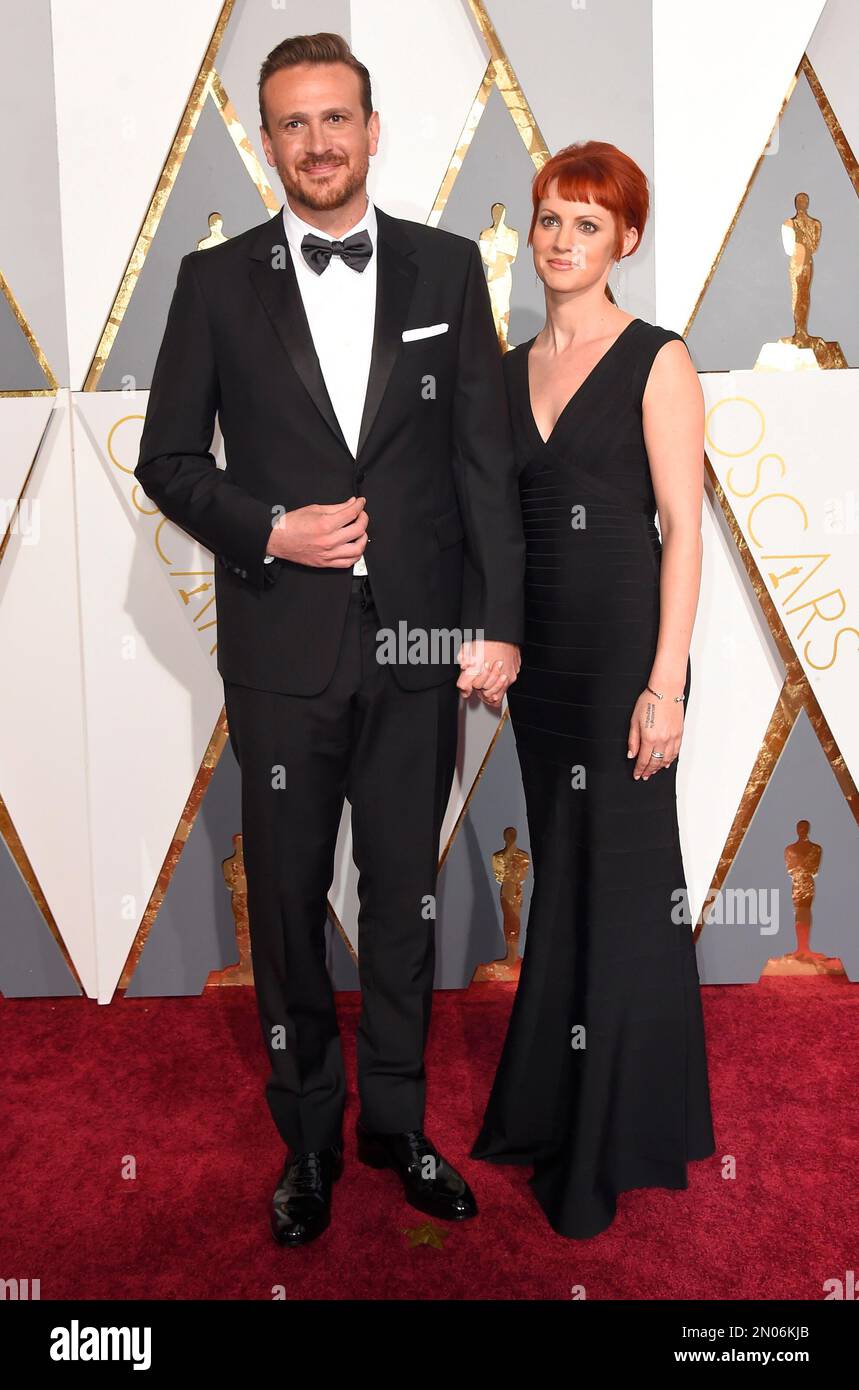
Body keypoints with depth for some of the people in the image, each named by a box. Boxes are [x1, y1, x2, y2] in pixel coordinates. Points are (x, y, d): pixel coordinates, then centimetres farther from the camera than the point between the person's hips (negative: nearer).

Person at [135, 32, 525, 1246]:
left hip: (419, 641, 1)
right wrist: (266, 531, -12)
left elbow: (487, 455, 1)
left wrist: (499, 621, -5)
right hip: (282, 644, 0)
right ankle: (309, 1134, 31)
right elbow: (168, 459, 5)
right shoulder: (216, 281, 3)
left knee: (406, 891, 11)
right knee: (288, 898, 10)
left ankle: (396, 1118, 32)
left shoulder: (446, 269, 5)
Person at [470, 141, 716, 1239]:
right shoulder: (513, 369, 13)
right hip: (539, 648, 6)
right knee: (559, 875, 14)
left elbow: (683, 531, -10)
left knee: (621, 881, 1)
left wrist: (664, 684, -16)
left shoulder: (656, 362, -5)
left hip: (625, 645, -6)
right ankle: (550, 1106, 32)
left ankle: (619, 1145, 18)